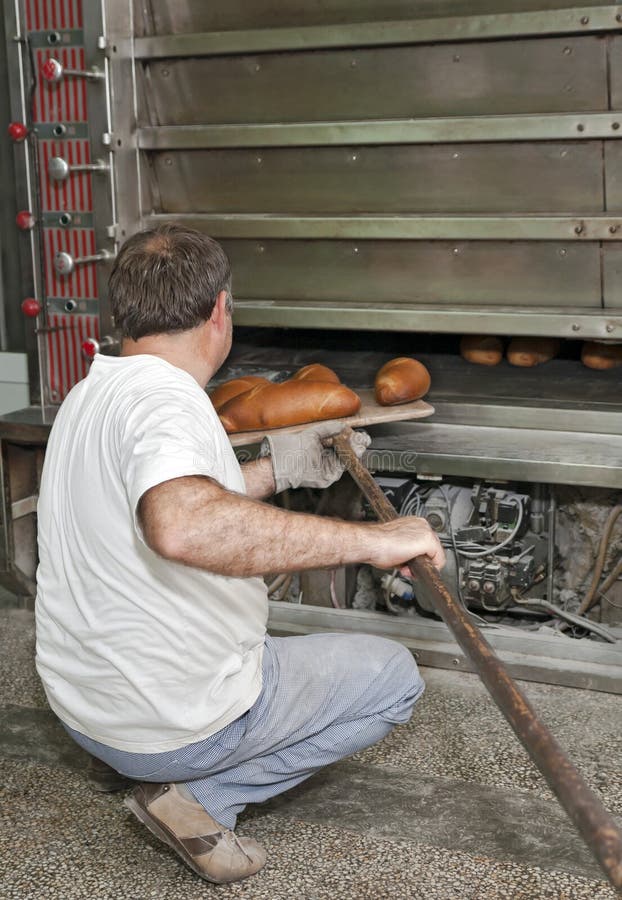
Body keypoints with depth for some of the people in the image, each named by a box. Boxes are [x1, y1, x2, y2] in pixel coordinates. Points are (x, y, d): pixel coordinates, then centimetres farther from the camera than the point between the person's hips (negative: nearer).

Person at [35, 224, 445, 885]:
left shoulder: (91, 392, 5)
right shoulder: (162, 398, -26)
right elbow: (180, 524, -48)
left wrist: (280, 468, 21)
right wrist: (369, 540, -44)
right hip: (174, 721, -9)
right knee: (395, 675, 7)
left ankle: (186, 792, 15)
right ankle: (202, 795, -2)